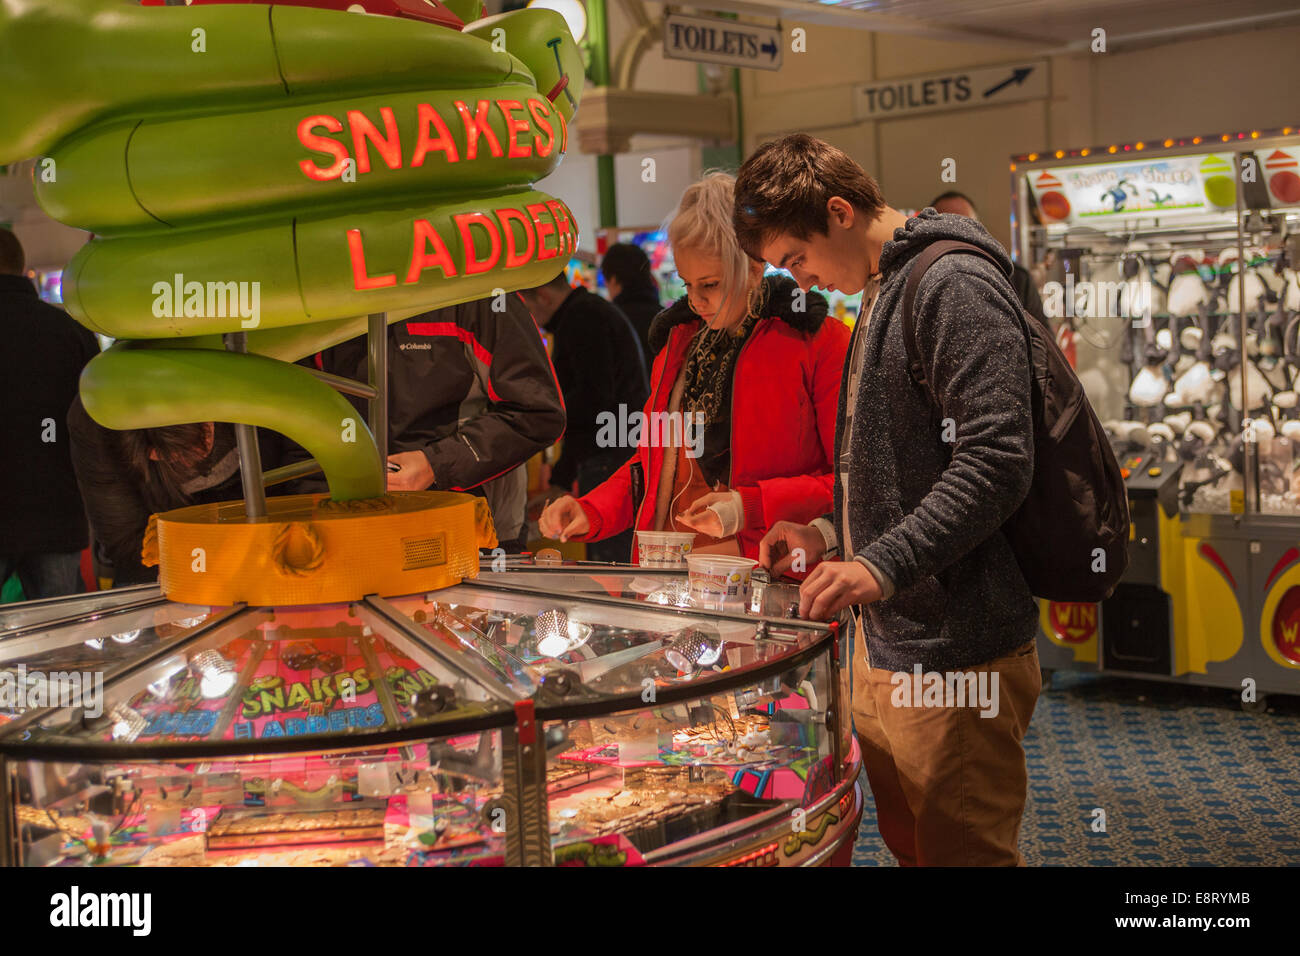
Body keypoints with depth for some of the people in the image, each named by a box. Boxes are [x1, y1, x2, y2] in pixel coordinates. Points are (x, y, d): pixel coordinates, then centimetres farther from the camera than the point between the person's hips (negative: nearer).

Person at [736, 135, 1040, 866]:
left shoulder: (956, 288, -14)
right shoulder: (883, 293, 18)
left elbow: (997, 464, -23)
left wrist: (883, 565, -26)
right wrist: (834, 535, 13)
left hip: (957, 658, -10)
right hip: (883, 646, 10)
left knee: (962, 852, 0)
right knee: (910, 845, 17)